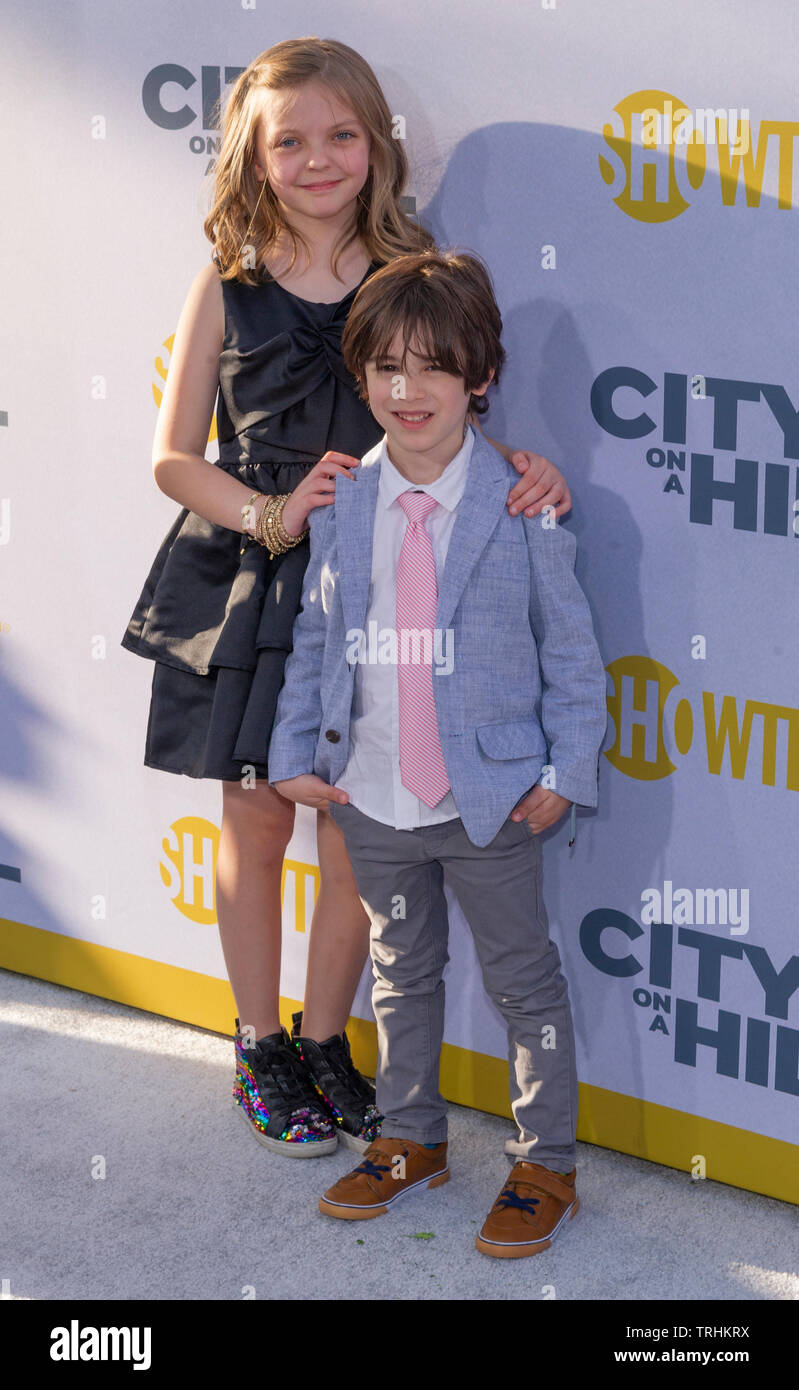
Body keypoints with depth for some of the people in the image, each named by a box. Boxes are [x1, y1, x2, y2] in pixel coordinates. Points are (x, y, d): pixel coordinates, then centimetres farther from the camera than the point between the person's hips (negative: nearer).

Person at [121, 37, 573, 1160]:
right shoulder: (227, 288, -1)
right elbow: (174, 457, 2)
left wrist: (525, 466, -17)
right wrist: (271, 515, -15)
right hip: (246, 587, 0)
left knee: (355, 834, 5)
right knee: (257, 821, 10)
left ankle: (324, 1044, 26)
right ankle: (260, 1047, 28)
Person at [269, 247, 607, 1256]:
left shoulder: (522, 507, -10)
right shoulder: (338, 507, 0)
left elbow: (570, 649, -5)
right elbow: (316, 638, 9)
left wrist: (564, 771, -9)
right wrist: (294, 753, 3)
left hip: (490, 801, -4)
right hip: (372, 801, 4)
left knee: (524, 982, 9)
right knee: (401, 974, 19)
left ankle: (546, 1164, 24)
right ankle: (410, 1139, 37)